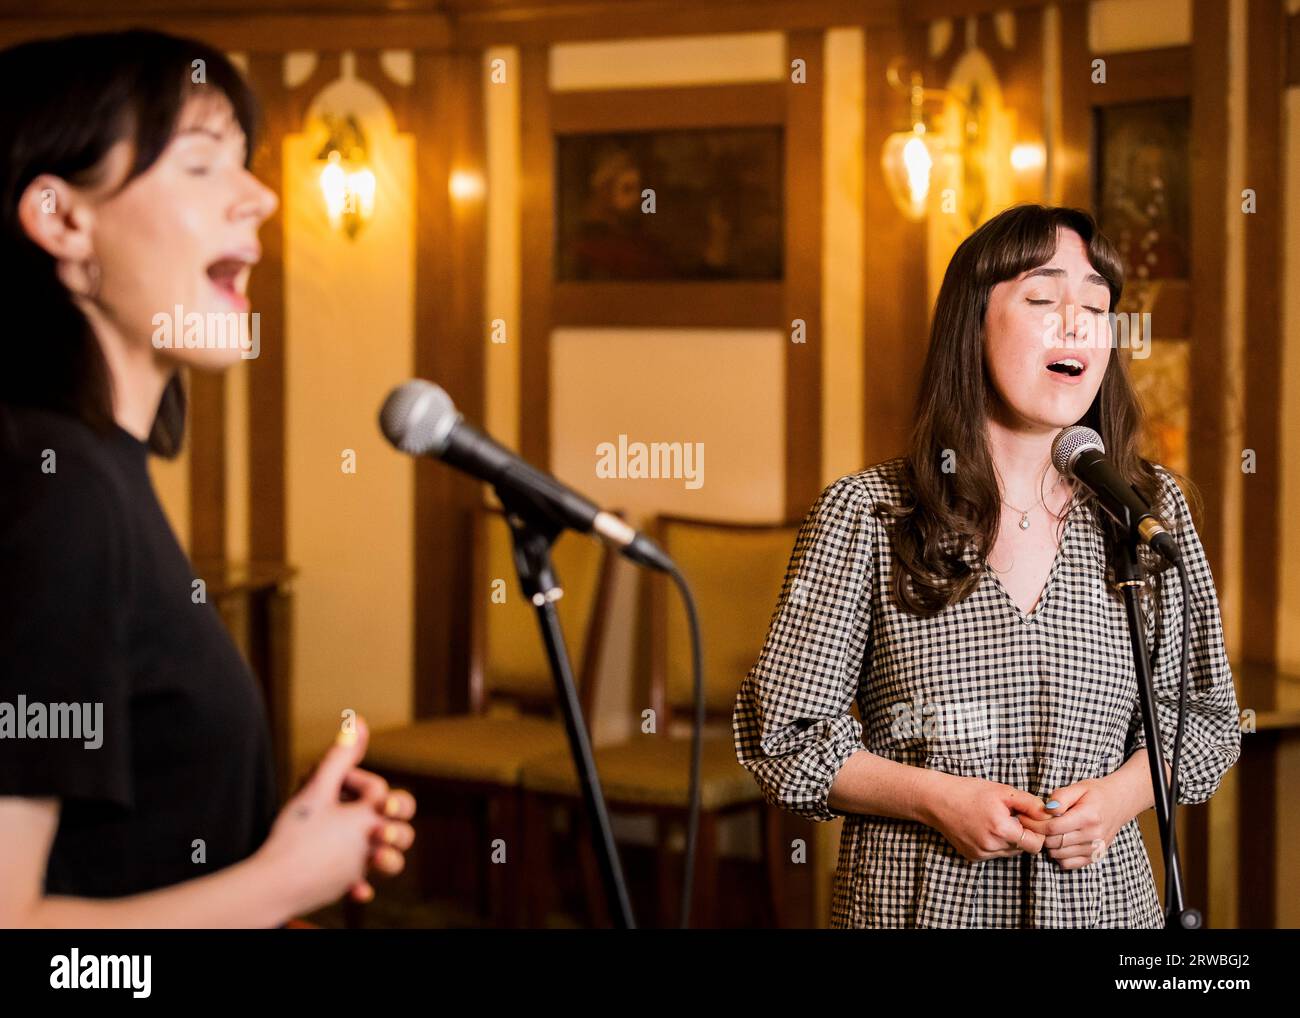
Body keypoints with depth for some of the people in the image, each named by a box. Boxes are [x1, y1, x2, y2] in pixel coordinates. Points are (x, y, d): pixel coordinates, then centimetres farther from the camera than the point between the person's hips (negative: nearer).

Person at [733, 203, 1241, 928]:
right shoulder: (865, 516, -7)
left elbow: (1204, 715, 9)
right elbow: (781, 732, -4)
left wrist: (1120, 795, -10)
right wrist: (935, 797, -17)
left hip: (1102, 896, 2)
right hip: (916, 901, -2)